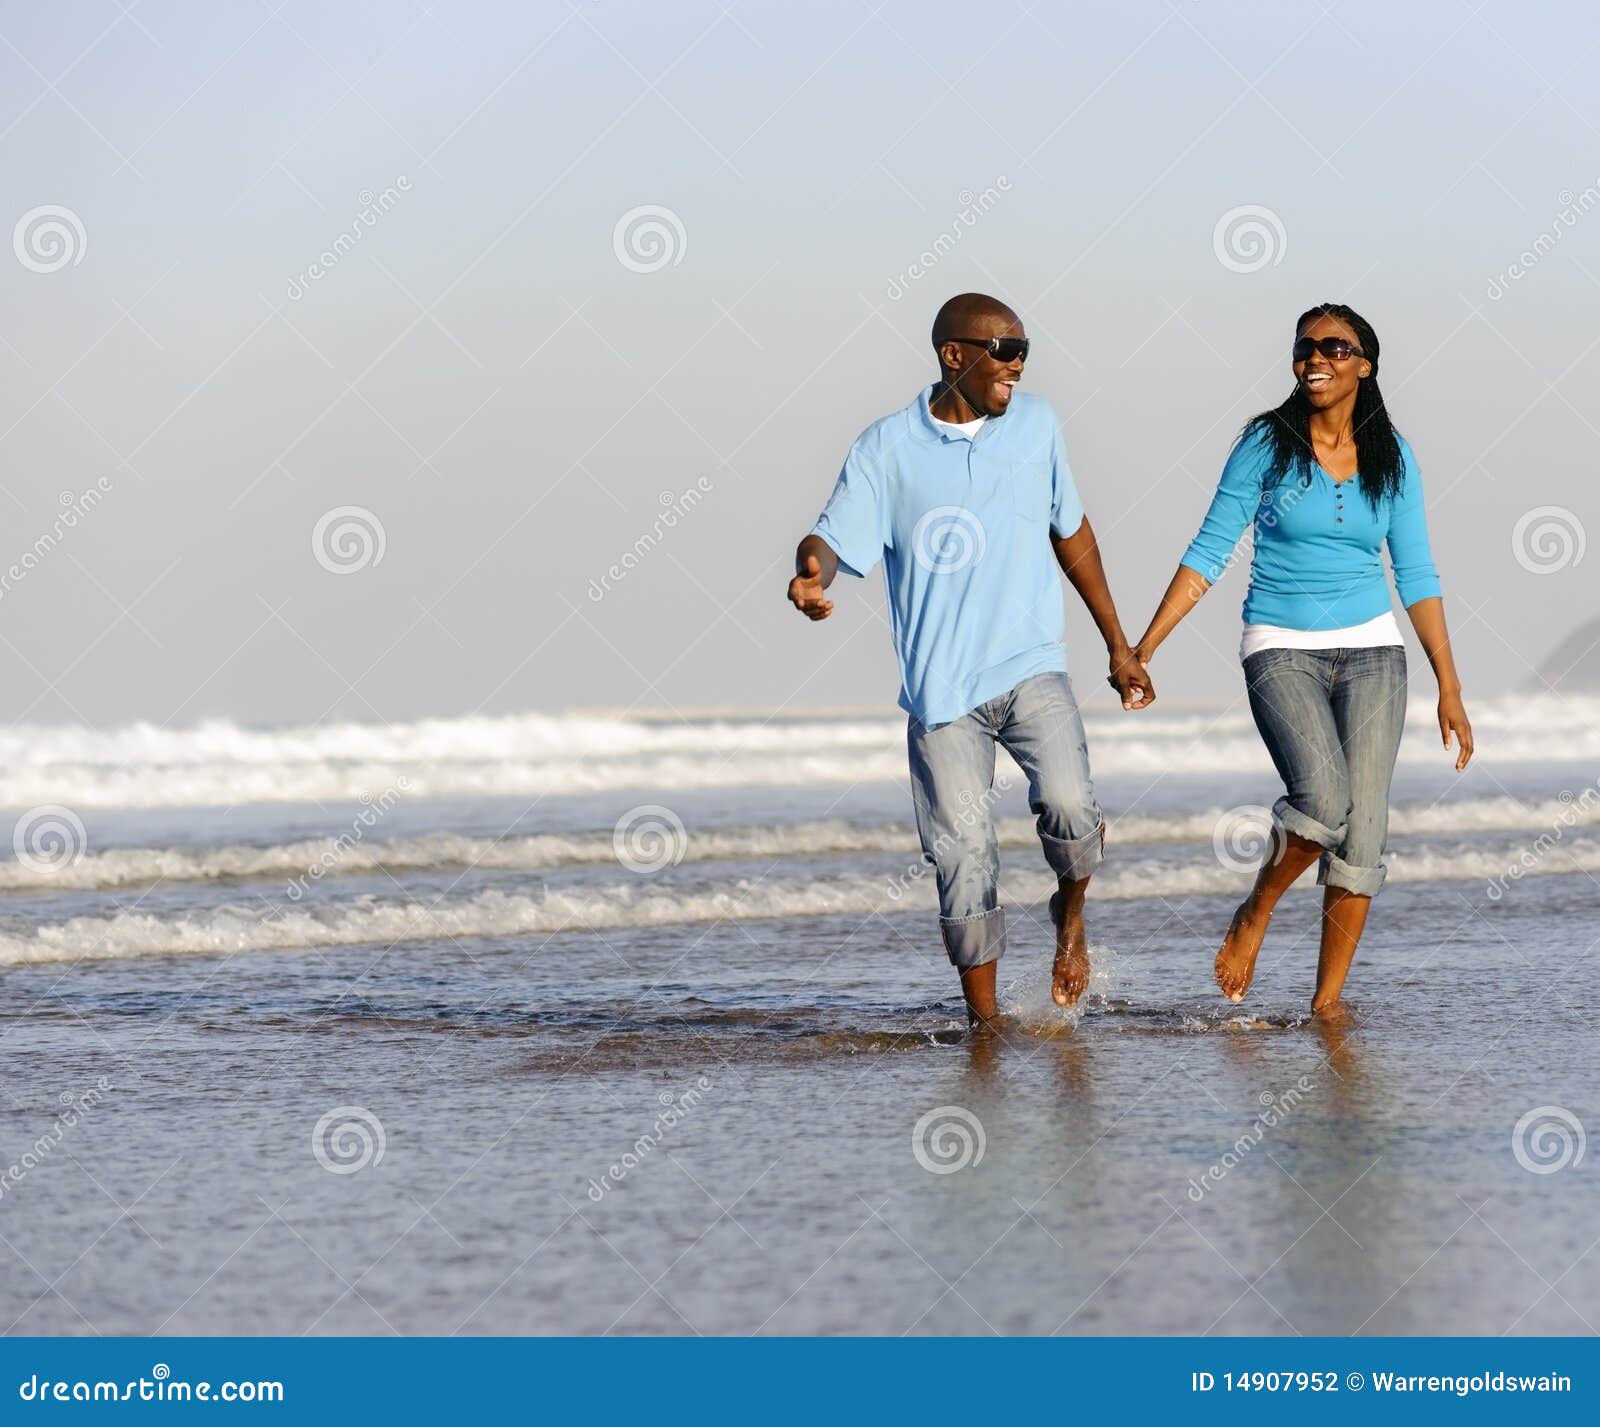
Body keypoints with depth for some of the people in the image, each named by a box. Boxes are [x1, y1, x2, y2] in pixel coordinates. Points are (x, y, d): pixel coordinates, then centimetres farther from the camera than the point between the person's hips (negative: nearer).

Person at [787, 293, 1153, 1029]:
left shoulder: (1035, 424, 7)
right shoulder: (886, 449, -2)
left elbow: (1071, 532, 19)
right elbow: (833, 536, -11)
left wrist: (1118, 644, 22)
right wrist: (811, 574, -37)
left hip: (1031, 667, 1)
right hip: (941, 686, -1)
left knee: (1069, 805, -22)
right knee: (963, 858, -3)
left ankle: (1071, 914, 9)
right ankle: (984, 1021, 10)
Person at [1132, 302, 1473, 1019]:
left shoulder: (1391, 456, 5)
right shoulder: (1266, 444, -2)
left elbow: (1415, 576, 9)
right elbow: (1209, 554, -1)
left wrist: (1449, 685, 6)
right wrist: (1144, 647, -7)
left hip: (1371, 651, 3)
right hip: (1282, 649, -3)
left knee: (1362, 829, -6)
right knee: (1323, 800, -24)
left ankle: (1328, 997, 3)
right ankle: (1252, 917, 2)